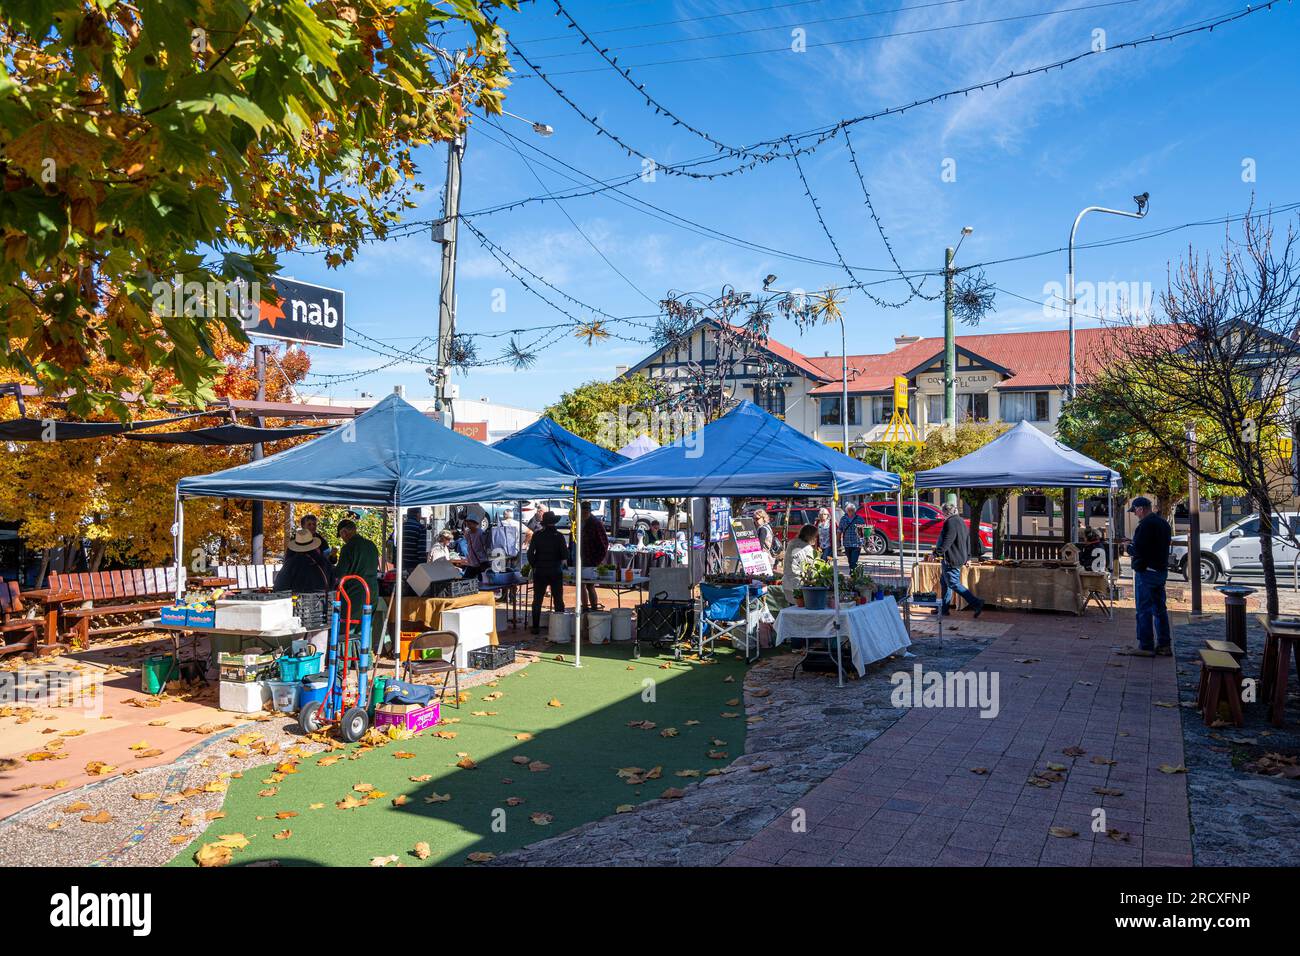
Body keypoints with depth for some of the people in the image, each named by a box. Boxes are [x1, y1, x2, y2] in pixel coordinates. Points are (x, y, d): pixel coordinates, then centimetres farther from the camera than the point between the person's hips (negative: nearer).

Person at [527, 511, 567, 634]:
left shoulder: (537, 535, -5)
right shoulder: (559, 536, -8)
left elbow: (530, 553, -7)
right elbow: (565, 555, -11)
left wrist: (534, 566, 7)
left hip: (540, 572, 1)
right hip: (556, 572, -1)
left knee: (537, 600, 9)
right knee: (558, 600, 8)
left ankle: (536, 627, 8)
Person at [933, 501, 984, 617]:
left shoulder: (951, 522, -17)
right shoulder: (961, 522, 16)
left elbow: (946, 542, -25)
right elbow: (967, 541, 22)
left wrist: (937, 552, -23)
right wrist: (967, 557, 27)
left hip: (951, 560, -11)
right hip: (960, 558, 11)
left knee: (954, 584, -7)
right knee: (945, 582, 17)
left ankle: (977, 604, -9)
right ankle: (944, 608, 22)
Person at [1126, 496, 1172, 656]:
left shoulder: (1145, 524, -17)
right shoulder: (1163, 523, 14)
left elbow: (1138, 550, -23)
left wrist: (1129, 548, -2)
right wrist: (1134, 545, 16)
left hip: (1146, 571, -9)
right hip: (1162, 570, 9)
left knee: (1144, 609, -4)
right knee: (1160, 608, 15)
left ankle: (1146, 646, -2)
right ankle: (1164, 645, 19)